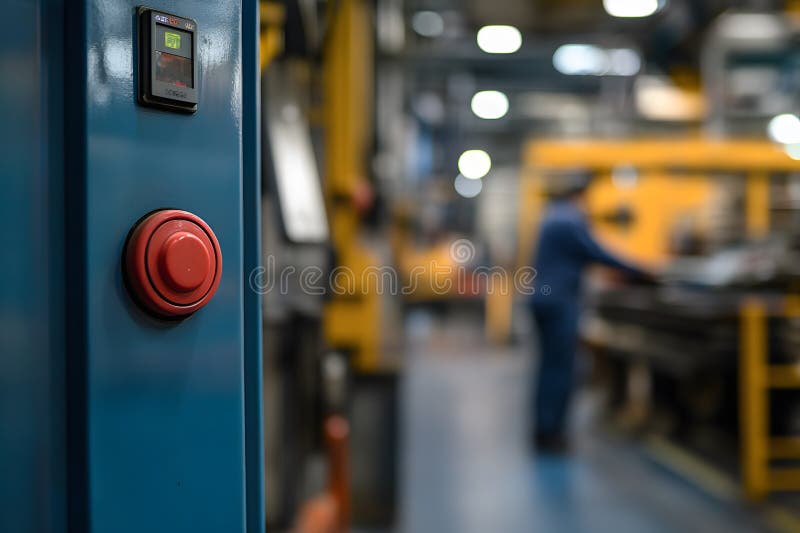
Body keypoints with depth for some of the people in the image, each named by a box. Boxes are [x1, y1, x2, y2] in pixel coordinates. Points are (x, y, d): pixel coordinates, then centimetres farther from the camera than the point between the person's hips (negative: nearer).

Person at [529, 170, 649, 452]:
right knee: (561, 369, -5)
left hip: (543, 299, 10)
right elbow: (596, 253, -15)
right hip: (560, 302, -10)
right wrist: (636, 271, -9)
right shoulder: (571, 220, -14)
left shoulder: (551, 215, 15)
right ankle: (551, 432, -2)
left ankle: (543, 429, 19)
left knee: (549, 366, 14)